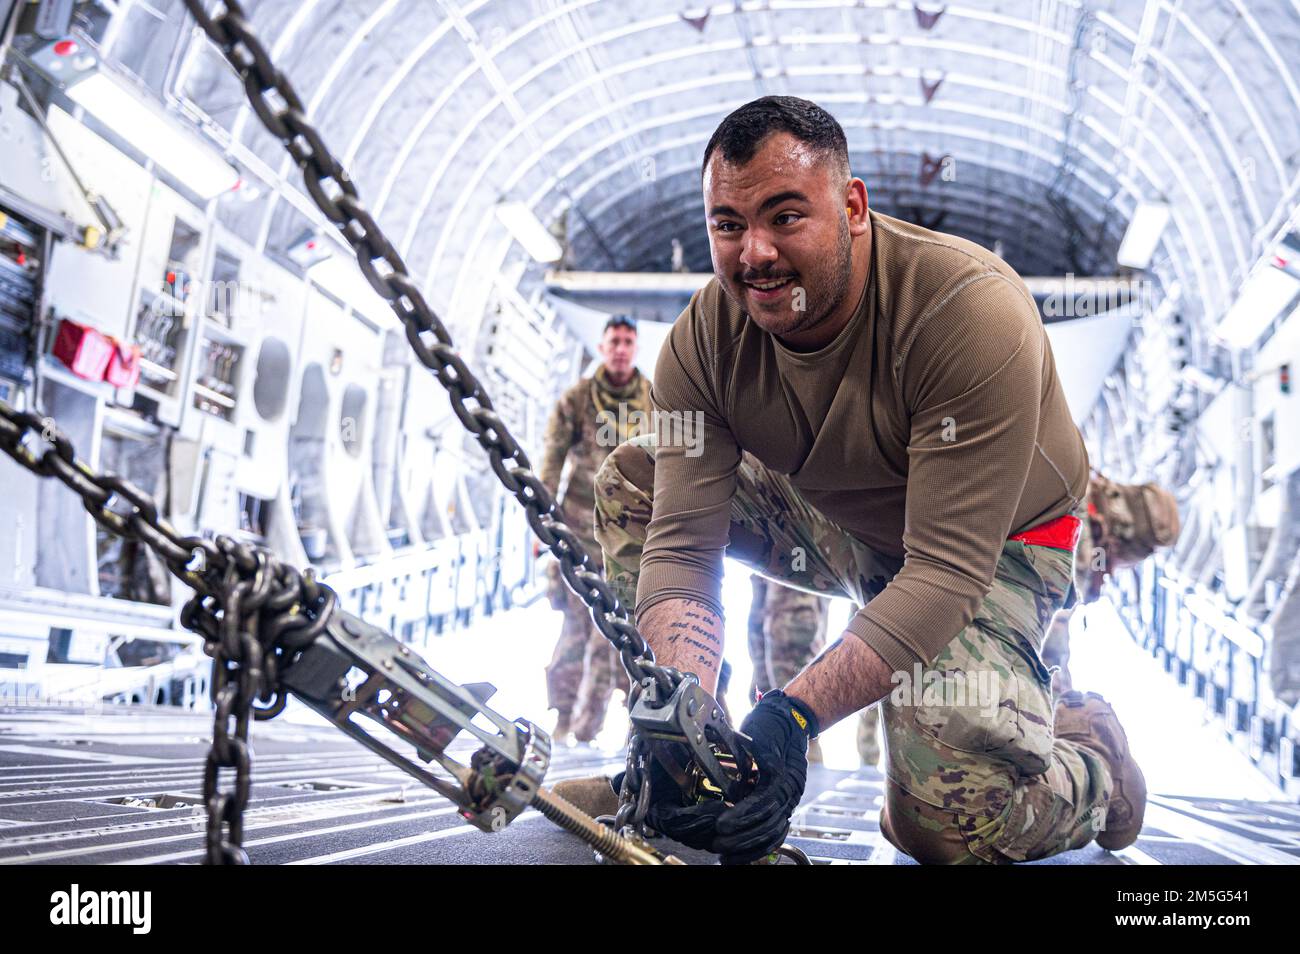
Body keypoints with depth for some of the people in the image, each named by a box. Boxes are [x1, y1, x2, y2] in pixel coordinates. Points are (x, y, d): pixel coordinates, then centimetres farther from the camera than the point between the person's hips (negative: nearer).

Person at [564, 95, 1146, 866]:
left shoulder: (971, 312, -33)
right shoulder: (705, 339, -17)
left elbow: (946, 571, -35)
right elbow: (681, 545, -22)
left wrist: (792, 714, -45)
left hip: (997, 546, -5)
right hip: (841, 525, 6)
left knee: (944, 825, -23)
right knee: (632, 480, -7)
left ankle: (1088, 749, 13)